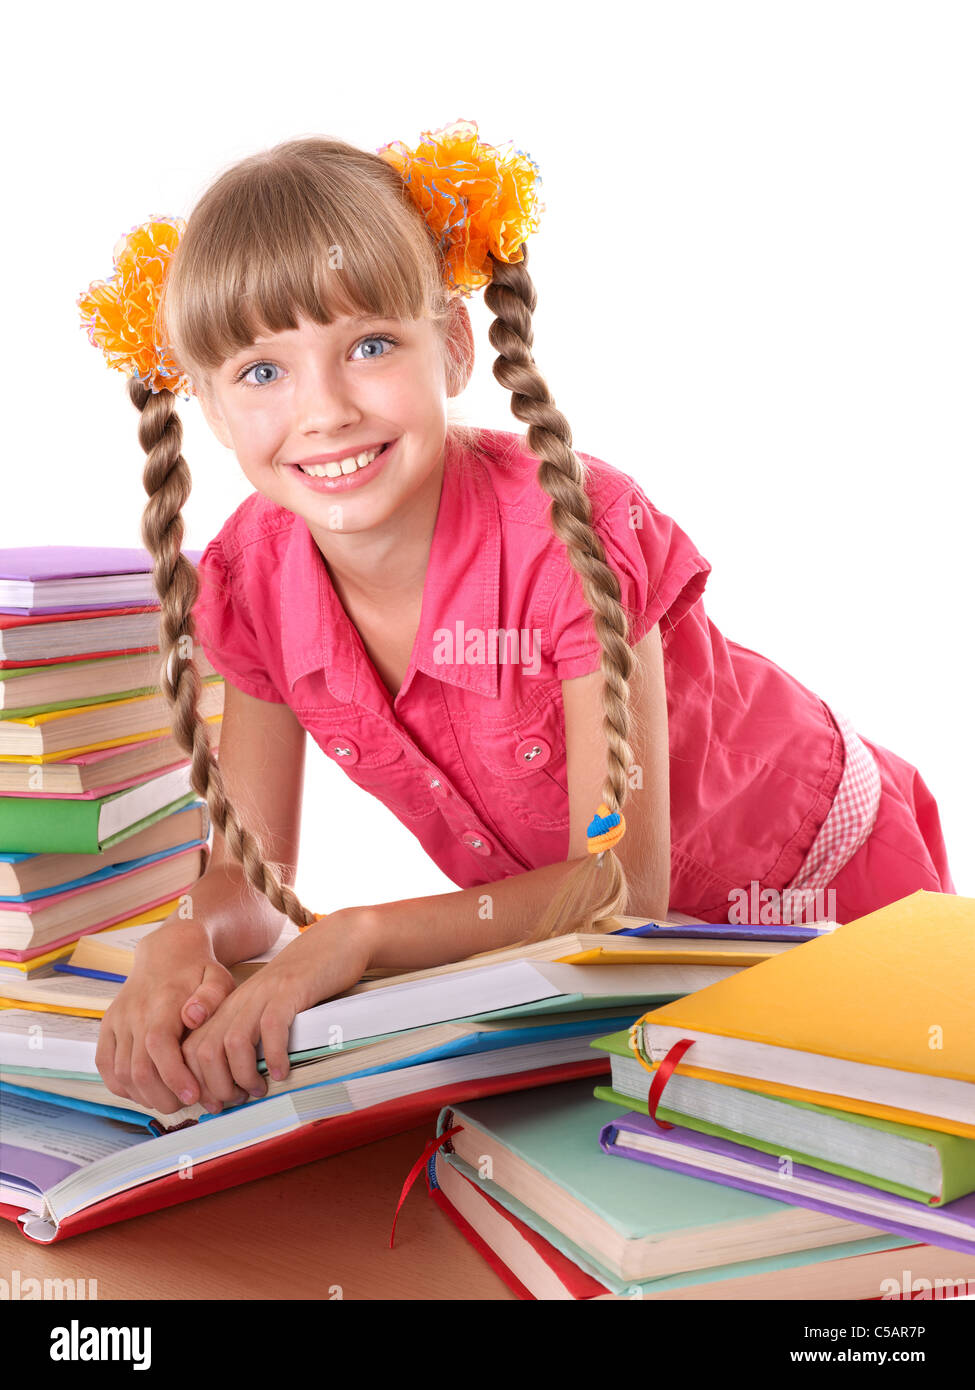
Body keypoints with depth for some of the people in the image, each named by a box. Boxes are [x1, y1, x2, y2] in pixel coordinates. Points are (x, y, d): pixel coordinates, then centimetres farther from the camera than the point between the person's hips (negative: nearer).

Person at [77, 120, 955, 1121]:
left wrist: (360, 937, -41)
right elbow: (250, 878, -11)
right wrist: (181, 947, -34)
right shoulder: (251, 579, -18)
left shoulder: (569, 531, -33)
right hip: (578, 941, 4)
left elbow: (624, 884, -31)